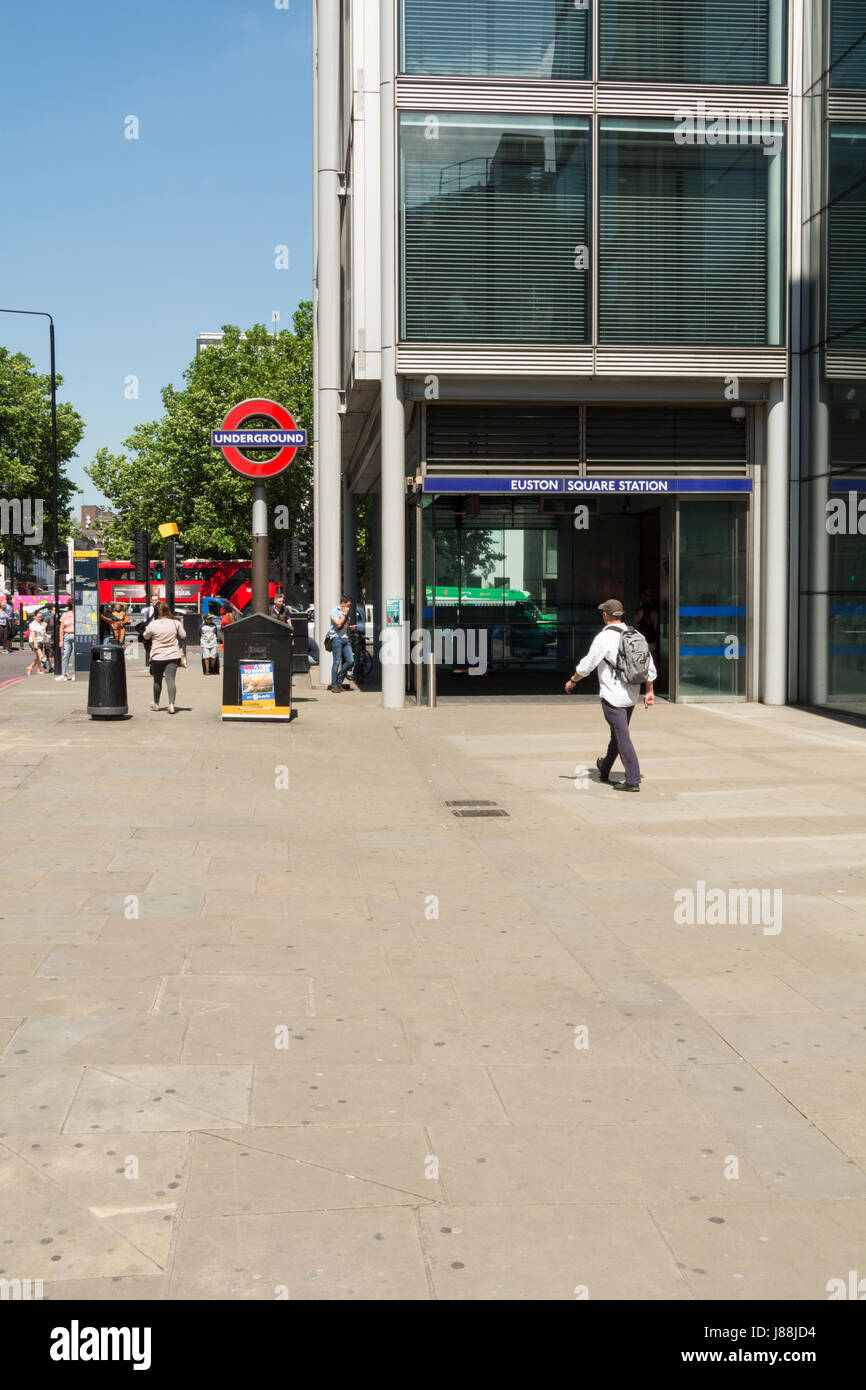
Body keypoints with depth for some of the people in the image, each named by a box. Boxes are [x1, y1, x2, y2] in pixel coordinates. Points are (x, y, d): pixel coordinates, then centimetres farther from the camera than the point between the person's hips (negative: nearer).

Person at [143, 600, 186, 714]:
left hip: (157, 657, -1)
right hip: (173, 656, 1)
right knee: (170, 679, -5)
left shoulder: (153, 625, -8)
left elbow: (146, 636, 9)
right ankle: (171, 704, -19)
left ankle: (156, 704, 30)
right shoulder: (176, 623, -4)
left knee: (157, 680, 16)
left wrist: (146, 629, 29)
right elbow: (183, 636, 6)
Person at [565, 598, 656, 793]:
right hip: (631, 695, 7)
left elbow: (586, 665, -12)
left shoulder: (604, 637, -14)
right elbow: (650, 667, 10)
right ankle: (604, 769, 40)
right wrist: (649, 691, 17)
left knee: (622, 737, -6)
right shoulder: (637, 635, 7)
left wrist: (572, 681, 4)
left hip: (612, 695, -7)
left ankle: (633, 780, -9)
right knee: (617, 733, 21)